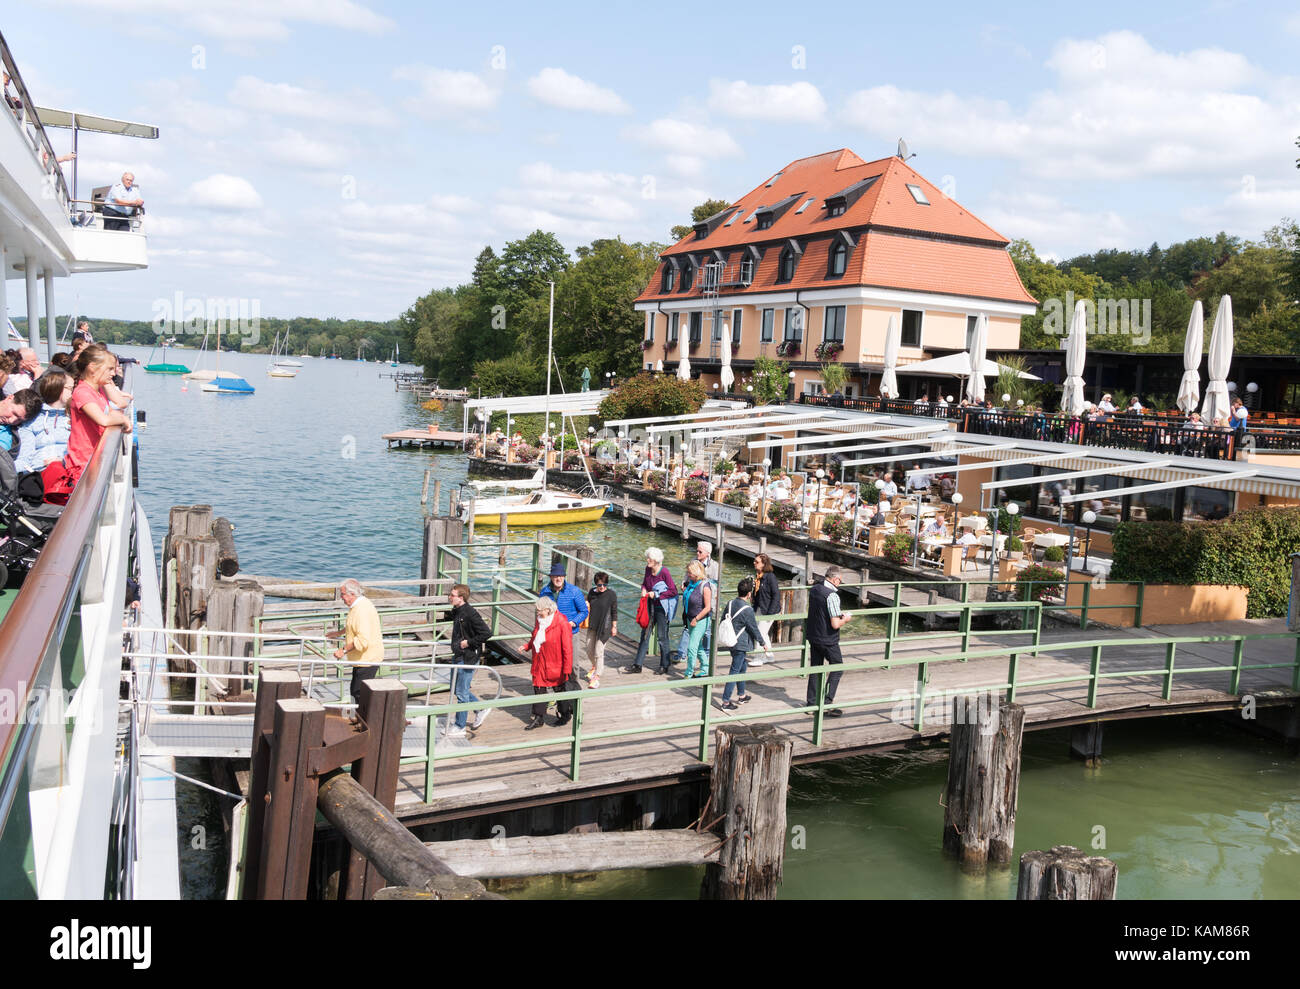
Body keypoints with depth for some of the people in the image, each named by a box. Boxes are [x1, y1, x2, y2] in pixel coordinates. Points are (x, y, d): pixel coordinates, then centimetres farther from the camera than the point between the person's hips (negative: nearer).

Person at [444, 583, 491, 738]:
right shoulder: (456, 612, 8)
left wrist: (469, 642, -20)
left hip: (467, 658, -10)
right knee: (455, 689, 18)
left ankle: (460, 728, 12)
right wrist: (457, 643, 10)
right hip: (458, 656, 10)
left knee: (461, 692, 0)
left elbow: (487, 633, -25)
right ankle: (481, 709, 33)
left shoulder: (470, 614, -21)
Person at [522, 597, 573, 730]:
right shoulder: (539, 620, 2)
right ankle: (538, 718, 17)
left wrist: (567, 669, -19)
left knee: (559, 690, 12)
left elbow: (567, 648, -19)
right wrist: (527, 647, 2)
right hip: (540, 664, 6)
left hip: (555, 665, -6)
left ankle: (564, 715, 32)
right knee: (538, 689, 7)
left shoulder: (562, 624, -21)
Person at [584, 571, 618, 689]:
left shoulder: (611, 595, -11)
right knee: (589, 650, 14)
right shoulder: (592, 592, 2)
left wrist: (614, 626, -3)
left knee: (598, 652, -6)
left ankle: (597, 677, 4)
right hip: (592, 626, 5)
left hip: (604, 626, -5)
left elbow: (614, 612, -4)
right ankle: (595, 668, 43)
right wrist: (586, 606, -5)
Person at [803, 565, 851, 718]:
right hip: (828, 640, -7)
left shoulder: (813, 590, 3)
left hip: (813, 636, 7)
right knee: (837, 668, 9)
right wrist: (845, 620, -4)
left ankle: (811, 704, 21)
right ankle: (827, 703, 5)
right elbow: (835, 624, -25)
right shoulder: (832, 596, -23)